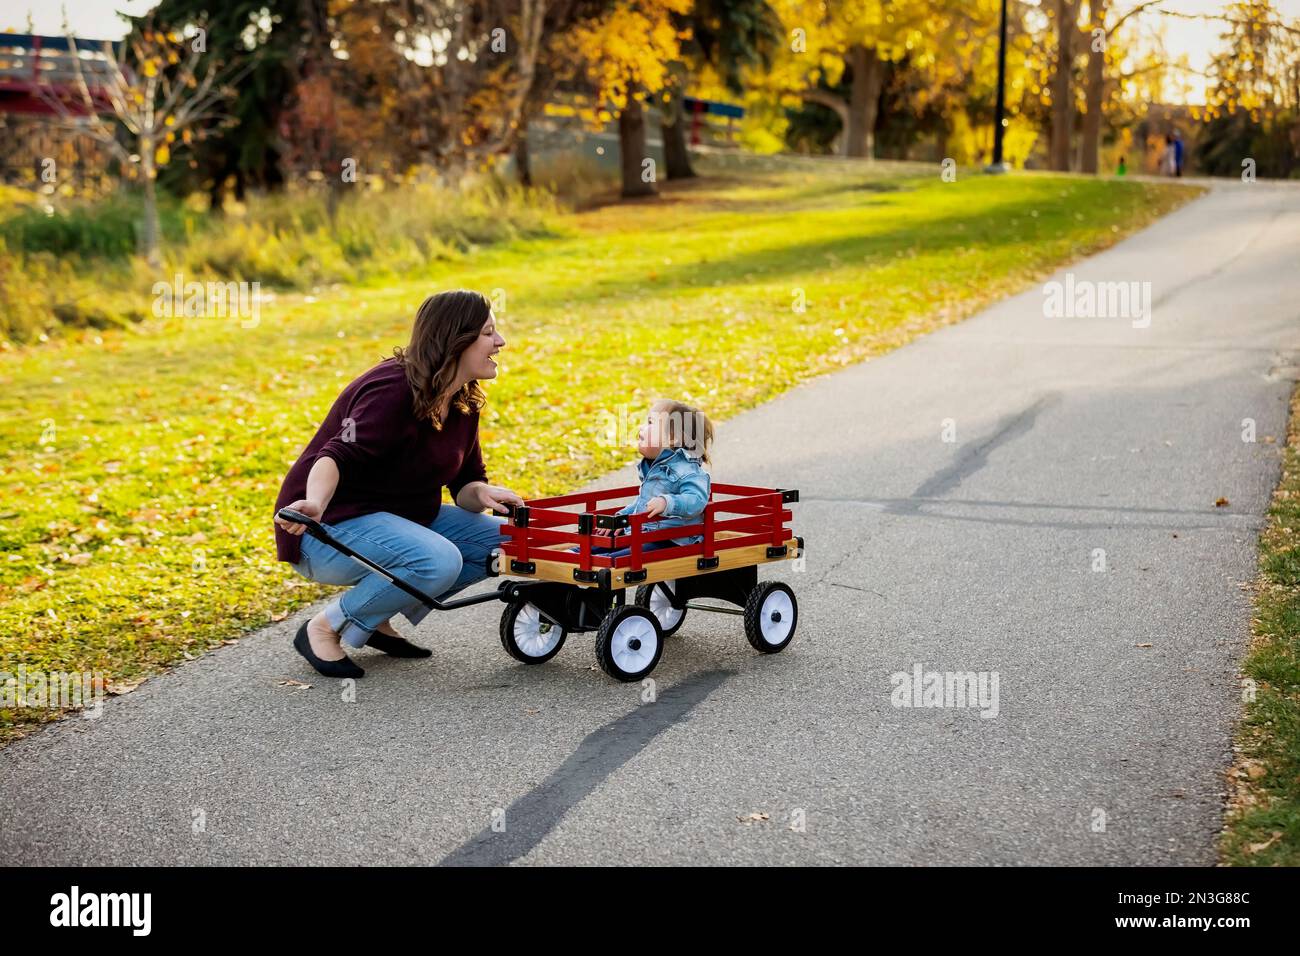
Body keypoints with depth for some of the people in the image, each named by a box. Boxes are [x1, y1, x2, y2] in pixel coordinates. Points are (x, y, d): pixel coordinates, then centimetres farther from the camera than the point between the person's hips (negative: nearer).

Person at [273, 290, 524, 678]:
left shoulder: (463, 403, 4)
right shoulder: (392, 391, -23)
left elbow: (466, 482, 8)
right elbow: (338, 456, -35)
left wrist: (481, 493, -18)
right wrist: (314, 506, -56)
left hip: (400, 516, 9)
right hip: (331, 526, -9)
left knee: (501, 540, -3)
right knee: (437, 561, -33)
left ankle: (378, 619, 4)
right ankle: (324, 629, -13)